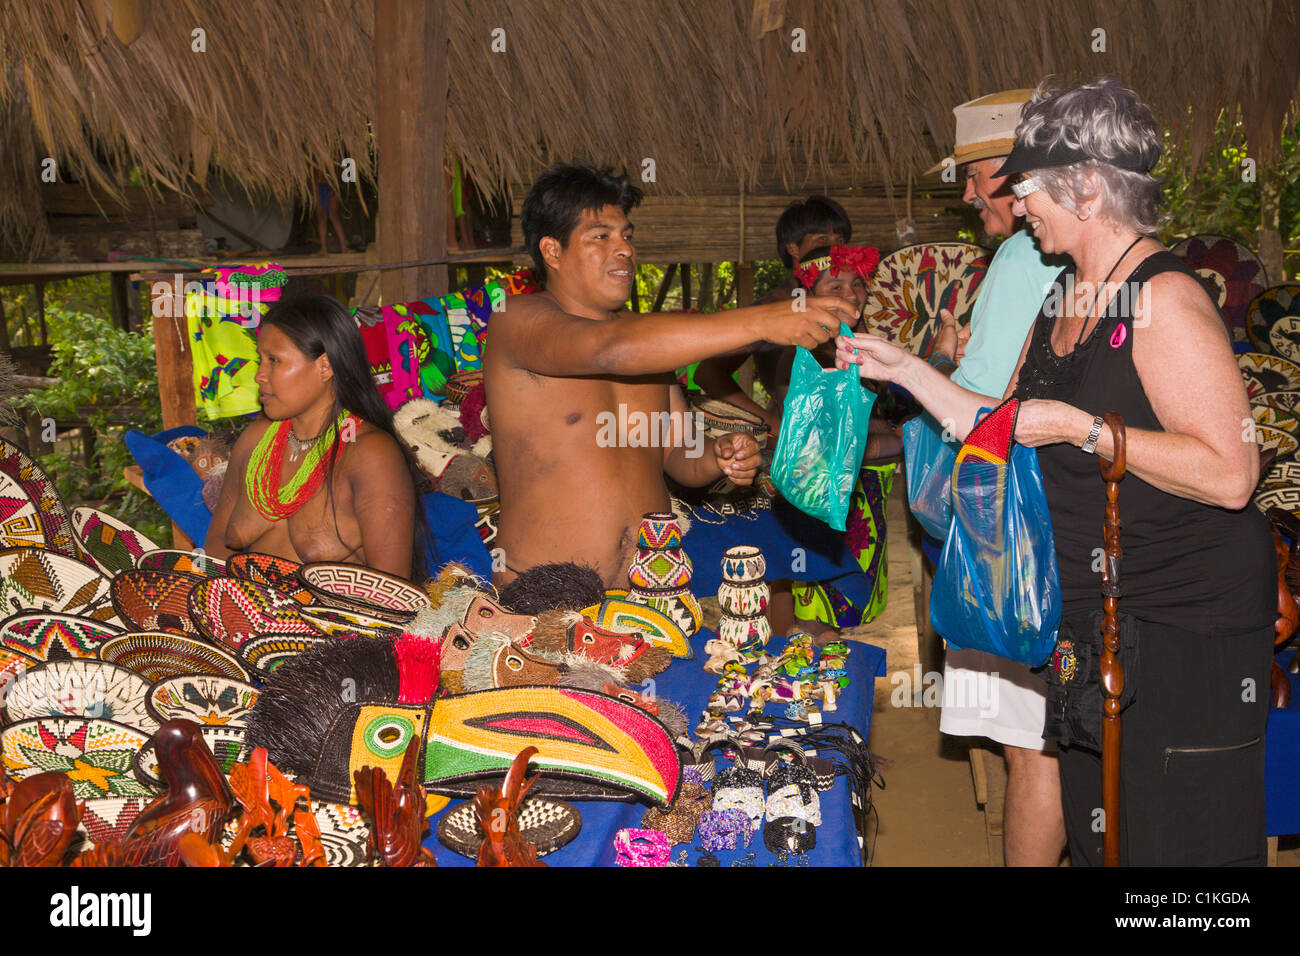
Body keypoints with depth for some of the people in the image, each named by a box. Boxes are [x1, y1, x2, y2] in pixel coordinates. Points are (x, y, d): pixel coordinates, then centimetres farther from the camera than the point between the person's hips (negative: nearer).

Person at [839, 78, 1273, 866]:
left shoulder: (1165, 300, -18)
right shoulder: (1064, 299, 11)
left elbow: (1230, 475, -25)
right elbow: (1007, 431, 16)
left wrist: (1081, 428, -24)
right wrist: (905, 369, 11)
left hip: (1186, 623, -9)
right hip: (1088, 613, 9)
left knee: (1178, 841, 1)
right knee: (1095, 836, 16)